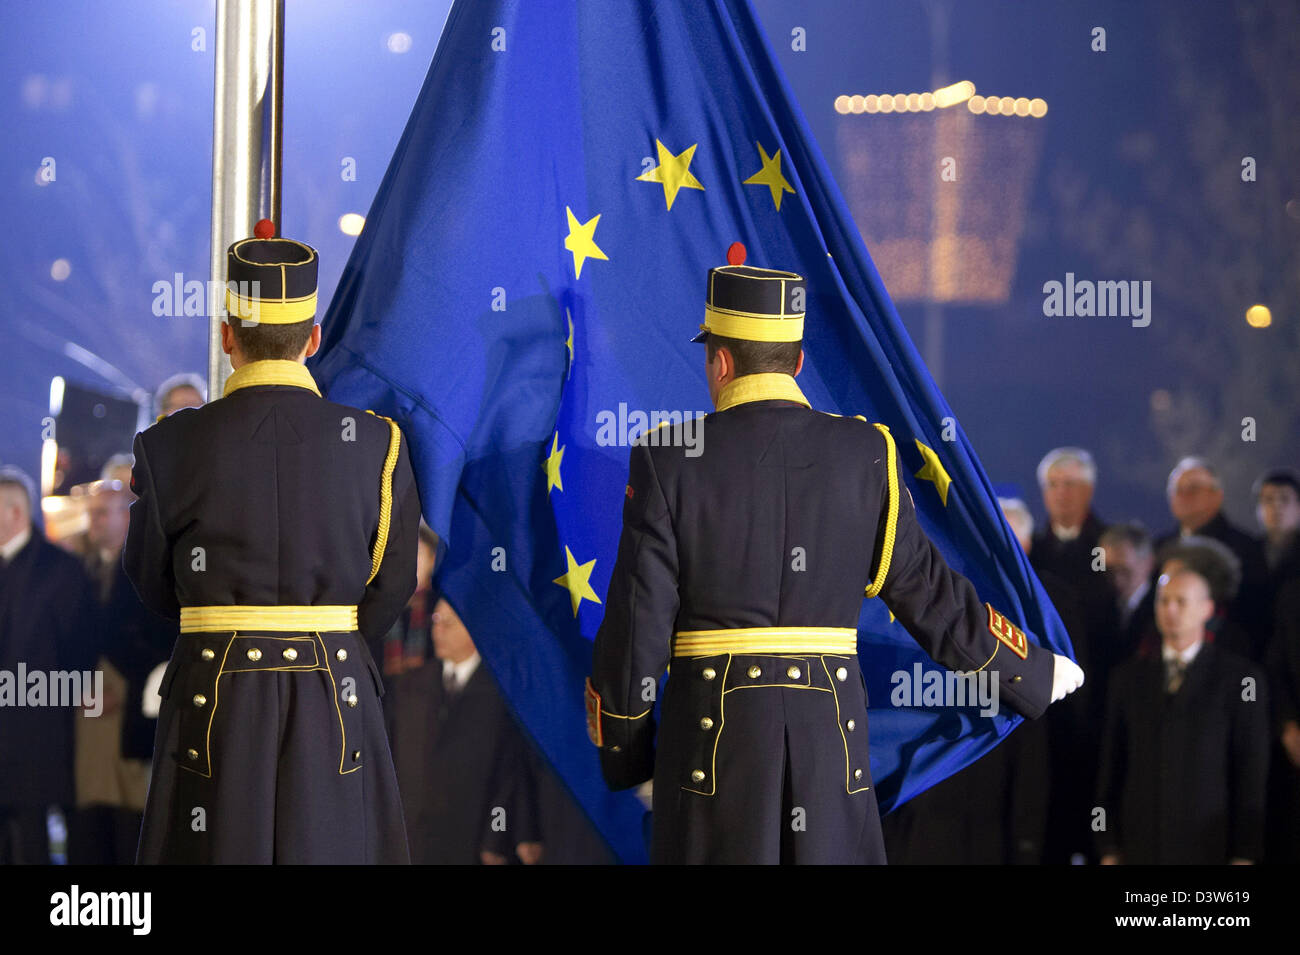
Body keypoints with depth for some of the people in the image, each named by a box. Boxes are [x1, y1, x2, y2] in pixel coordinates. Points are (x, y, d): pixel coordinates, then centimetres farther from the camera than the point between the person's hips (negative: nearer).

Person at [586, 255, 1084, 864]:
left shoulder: (670, 460, -5)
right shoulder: (864, 454, 2)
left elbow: (637, 618, -5)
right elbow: (927, 591, 6)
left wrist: (621, 752, 7)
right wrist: (1033, 676, 19)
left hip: (714, 735, -2)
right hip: (830, 735, 2)